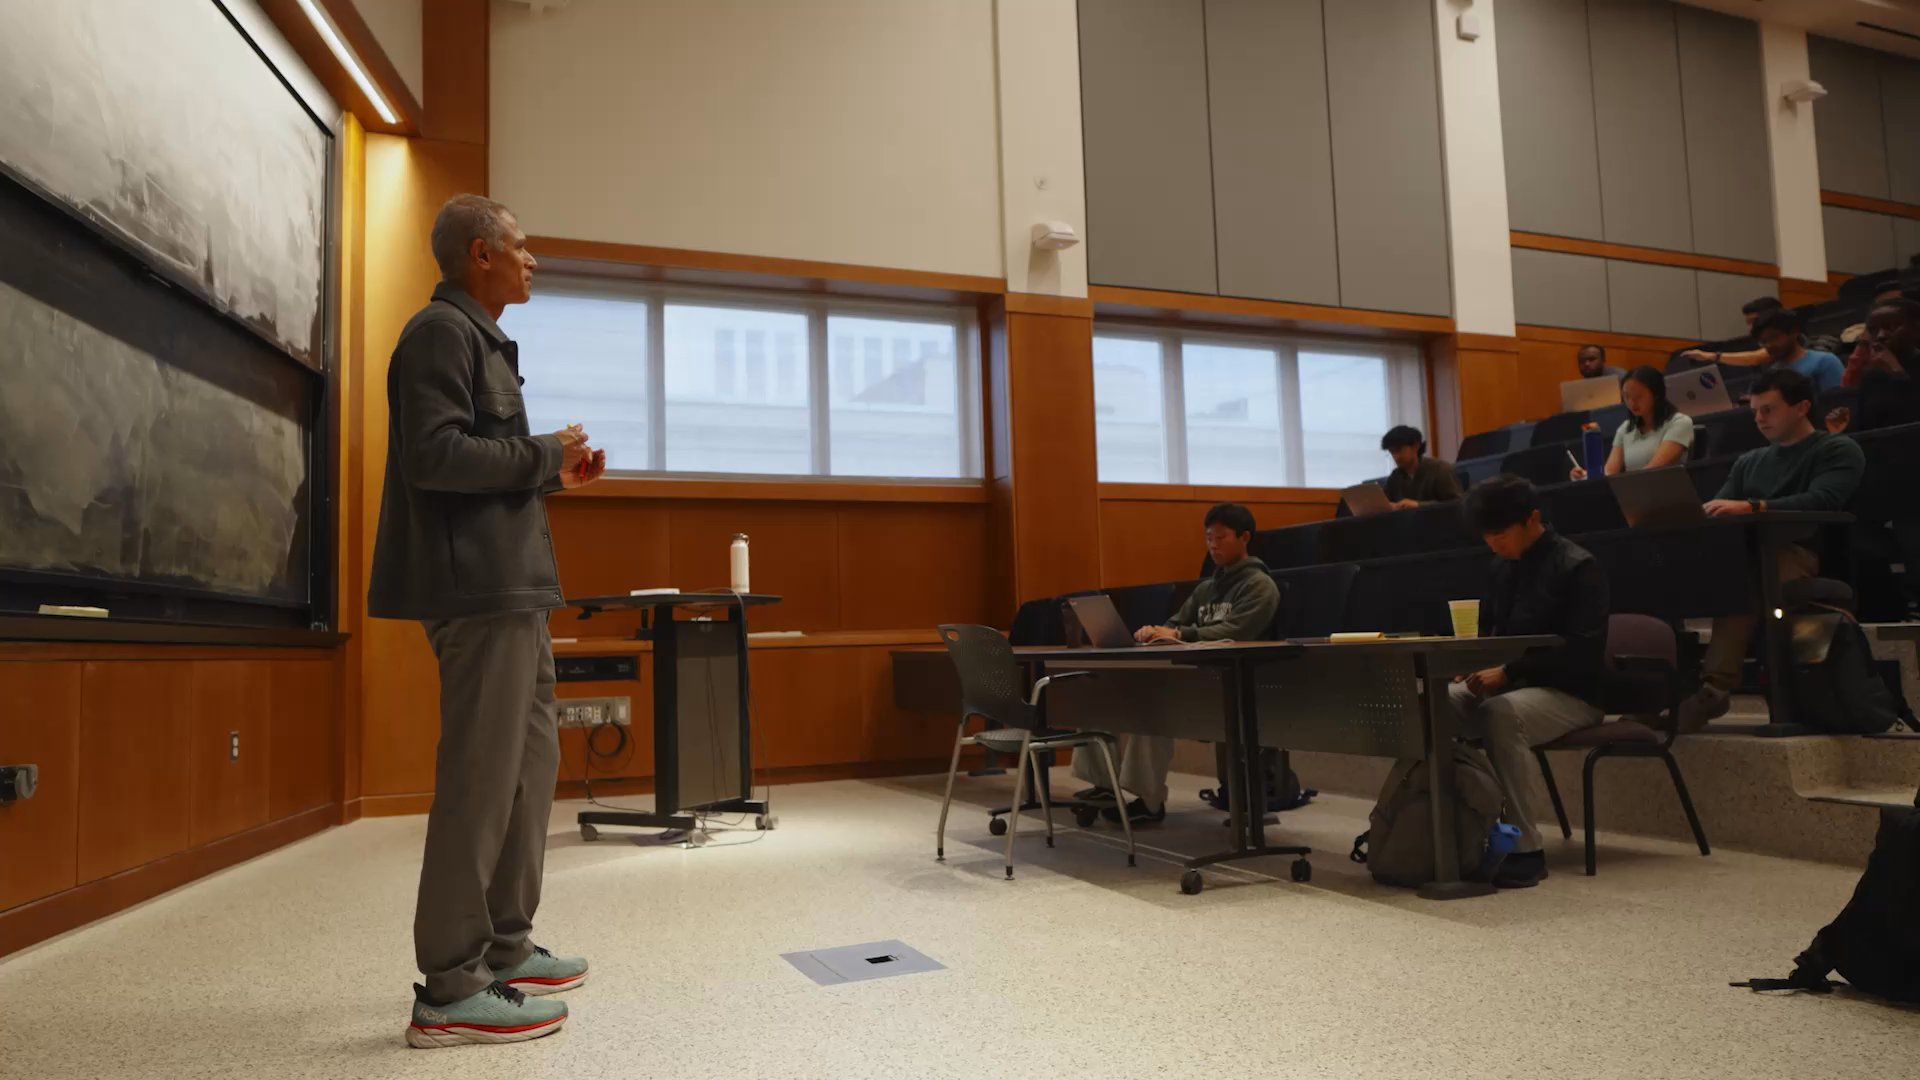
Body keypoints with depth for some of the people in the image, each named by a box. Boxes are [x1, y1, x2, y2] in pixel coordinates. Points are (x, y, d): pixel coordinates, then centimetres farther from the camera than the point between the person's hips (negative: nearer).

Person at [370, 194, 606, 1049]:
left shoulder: (479, 338, 22)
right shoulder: (442, 331, -8)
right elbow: (435, 455, -20)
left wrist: (553, 474, 13)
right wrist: (544, 453, -11)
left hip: (511, 586, 11)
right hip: (480, 588, -11)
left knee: (530, 762, 14)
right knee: (480, 779, -8)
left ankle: (505, 951, 24)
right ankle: (450, 991, 0)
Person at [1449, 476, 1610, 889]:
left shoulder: (1578, 567, -12)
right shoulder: (1502, 567, 10)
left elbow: (1583, 652, -20)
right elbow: (1489, 632, 18)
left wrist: (1508, 671, -27)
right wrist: (1478, 664, -6)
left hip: (1569, 692, -7)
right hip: (1509, 683, 7)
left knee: (1501, 714, -38)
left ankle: (1525, 848, -29)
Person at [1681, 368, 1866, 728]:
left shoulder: (1838, 450, 10)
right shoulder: (1749, 461, 29)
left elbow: (1822, 501, -11)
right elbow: (1717, 510, 18)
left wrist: (1752, 507, -26)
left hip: (1801, 554, -5)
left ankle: (1715, 687, -46)